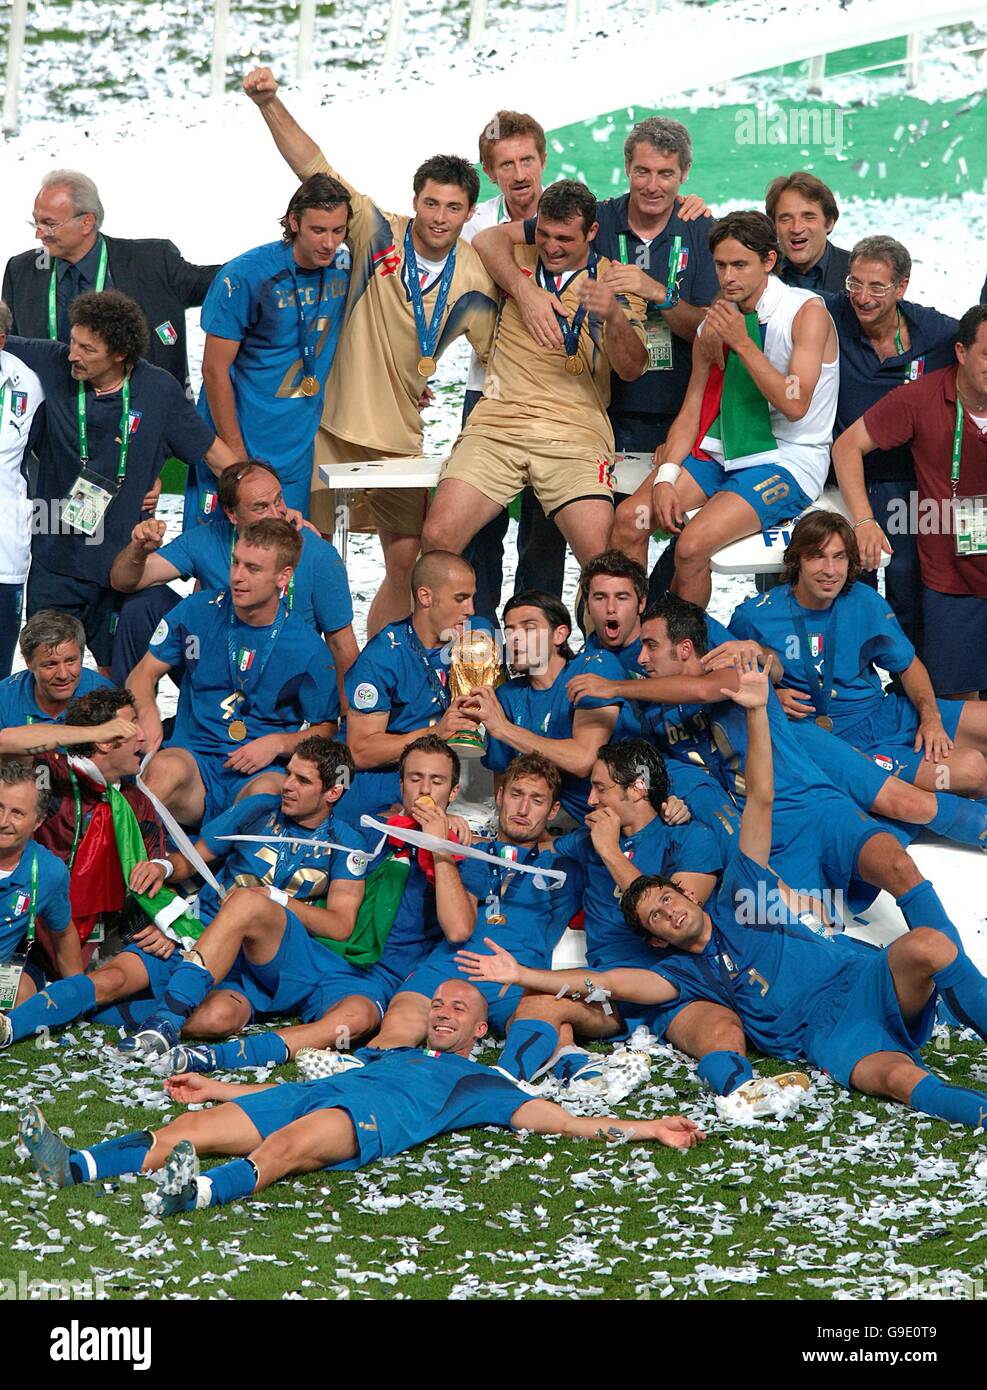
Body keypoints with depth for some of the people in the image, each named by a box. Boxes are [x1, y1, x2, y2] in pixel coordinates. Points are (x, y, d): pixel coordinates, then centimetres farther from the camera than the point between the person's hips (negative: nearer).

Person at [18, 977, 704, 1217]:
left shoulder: (481, 1082, 28)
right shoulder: (391, 1052, 41)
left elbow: (563, 1120, 20)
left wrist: (650, 1128, 12)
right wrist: (215, 1088, 36)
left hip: (369, 1121, -6)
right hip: (312, 1092, 6)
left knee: (291, 1144, -40)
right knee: (183, 1130, -18)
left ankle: (203, 1191, -66)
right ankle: (75, 1166, -36)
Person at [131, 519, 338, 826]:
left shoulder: (308, 649, 1)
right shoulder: (197, 611, 6)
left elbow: (326, 728, 11)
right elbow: (144, 673, 13)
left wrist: (278, 743, -9)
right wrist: (147, 712, -10)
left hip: (263, 771, -1)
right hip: (195, 755, 1)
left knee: (269, 791, -39)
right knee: (166, 769, -37)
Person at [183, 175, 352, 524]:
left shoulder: (344, 269, 1)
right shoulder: (244, 276, -15)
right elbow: (215, 369, -12)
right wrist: (235, 453, -15)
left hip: (298, 448, 5)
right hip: (237, 438, -5)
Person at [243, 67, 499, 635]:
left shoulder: (474, 281, -1)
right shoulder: (379, 234, -7)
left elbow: (498, 357, 8)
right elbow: (314, 167, -13)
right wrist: (270, 103, -25)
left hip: (399, 437, 3)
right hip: (328, 422, -3)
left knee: (408, 559, 2)